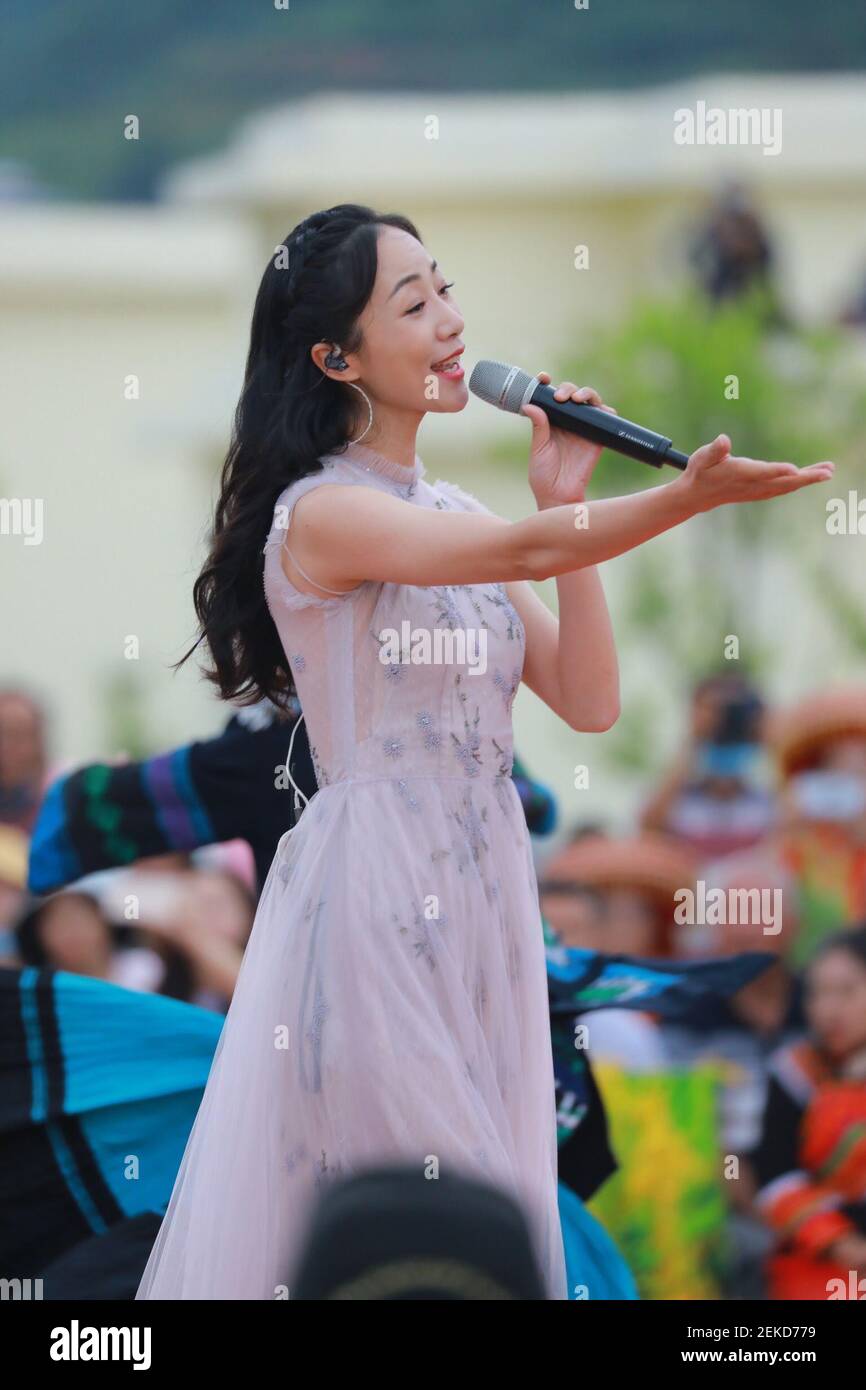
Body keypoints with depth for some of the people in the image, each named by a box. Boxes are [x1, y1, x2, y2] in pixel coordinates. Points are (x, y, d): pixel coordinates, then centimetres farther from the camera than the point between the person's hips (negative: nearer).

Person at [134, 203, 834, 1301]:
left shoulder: (450, 511, 13)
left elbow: (585, 700, 6)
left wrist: (565, 503, 0)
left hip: (485, 898, 8)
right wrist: (690, 496, -39)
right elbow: (527, 552, -27)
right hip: (375, 896, -8)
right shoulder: (322, 513, -11)